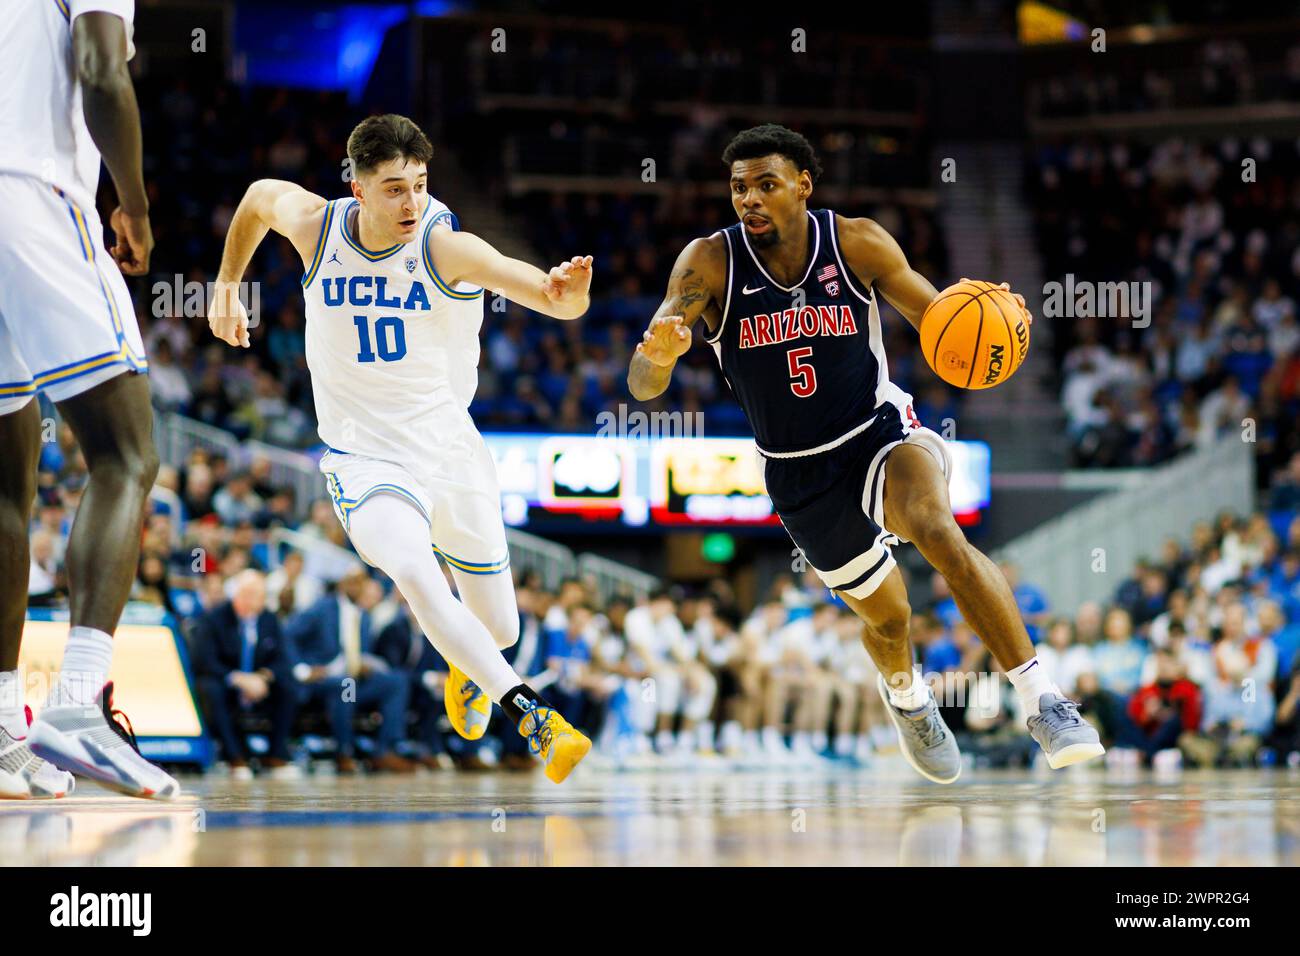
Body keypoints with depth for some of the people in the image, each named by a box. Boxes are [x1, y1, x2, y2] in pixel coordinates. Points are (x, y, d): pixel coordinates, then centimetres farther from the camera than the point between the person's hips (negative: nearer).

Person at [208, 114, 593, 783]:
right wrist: (227, 288, 16)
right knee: (416, 576, -33)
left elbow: (556, 299, -35)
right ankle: (530, 716, -36)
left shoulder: (447, 246, -20)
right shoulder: (316, 226, -12)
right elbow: (260, 195, 13)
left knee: (499, 631, 13)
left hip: (452, 449, 1)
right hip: (365, 458, -1)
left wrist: (566, 293, -57)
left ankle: (466, 665, 51)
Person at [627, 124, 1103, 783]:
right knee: (886, 615, 13)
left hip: (881, 431, -1)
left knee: (937, 531, -32)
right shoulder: (710, 264, -16)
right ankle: (904, 692, 52)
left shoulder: (858, 244, -14)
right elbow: (641, 387, -22)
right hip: (799, 474, 1)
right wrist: (659, 354, -47)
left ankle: (1042, 701, -27)